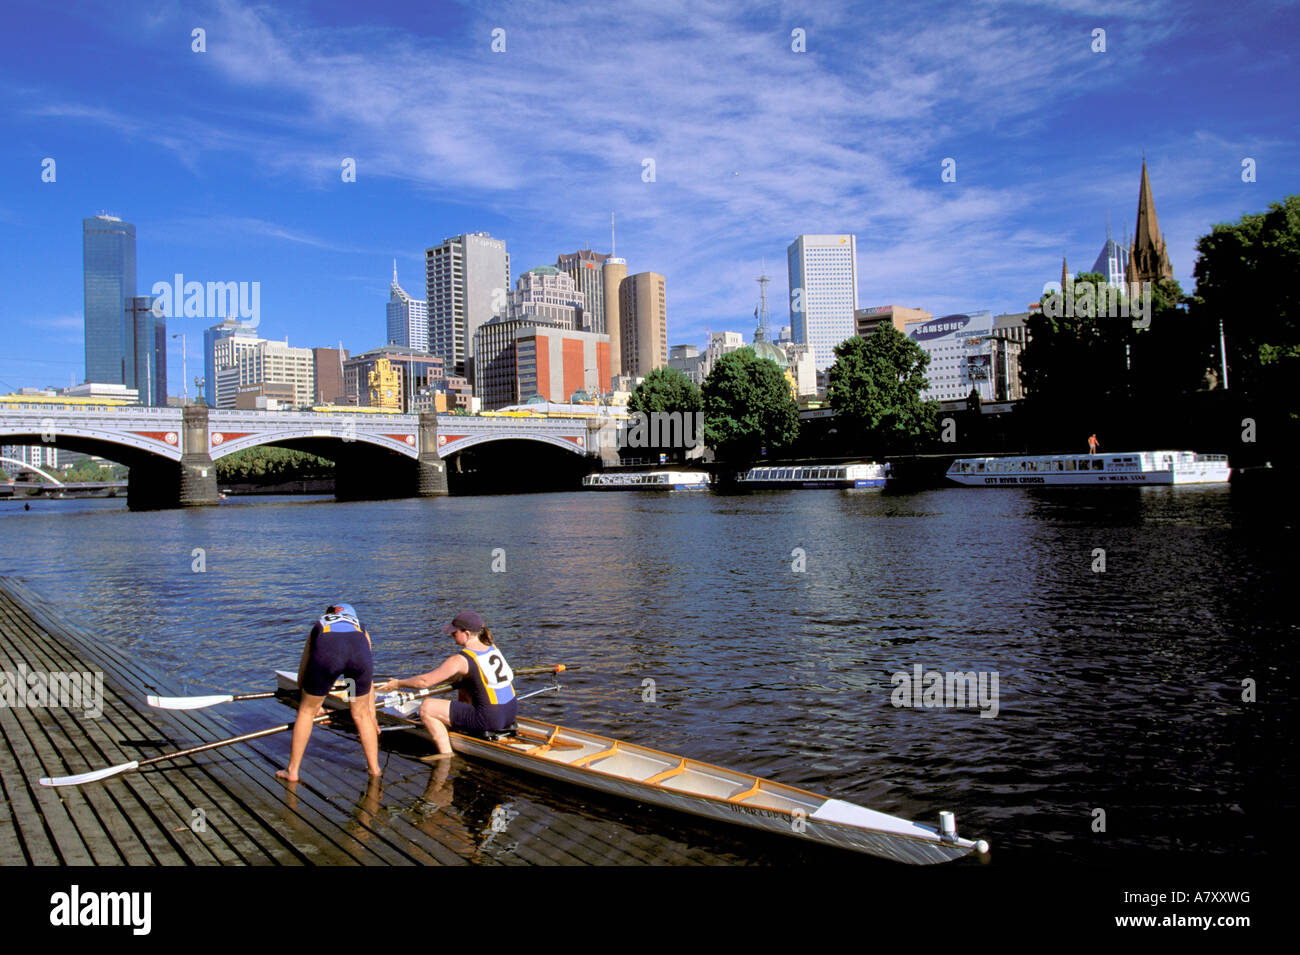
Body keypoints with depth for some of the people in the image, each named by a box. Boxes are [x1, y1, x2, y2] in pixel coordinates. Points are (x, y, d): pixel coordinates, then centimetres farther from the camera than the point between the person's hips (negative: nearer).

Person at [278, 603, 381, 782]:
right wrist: (372, 712, 54)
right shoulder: (361, 629, 41)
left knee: (306, 711, 22)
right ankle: (374, 768, 33)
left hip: (325, 653, -1)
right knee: (361, 714, 22)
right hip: (358, 652, 1)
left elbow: (302, 675, 43)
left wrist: (315, 703, 57)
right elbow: (368, 678, 45)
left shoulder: (318, 628, 41)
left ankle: (292, 771, 31)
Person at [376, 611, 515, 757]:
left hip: (489, 720, -8)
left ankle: (446, 754, -4)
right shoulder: (492, 647, 9)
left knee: (426, 708, -5)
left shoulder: (460, 660, -14)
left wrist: (398, 684, 3)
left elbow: (425, 681, -11)